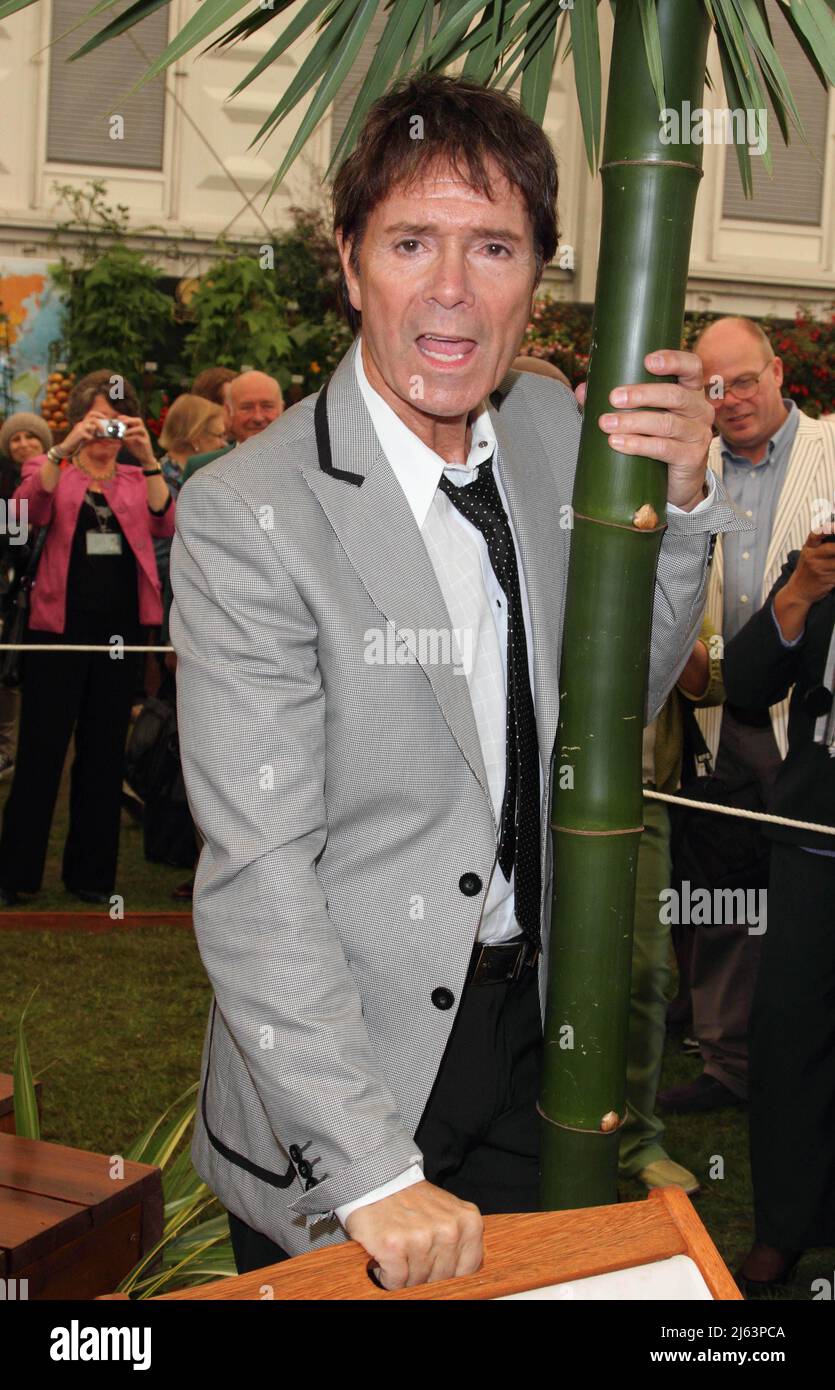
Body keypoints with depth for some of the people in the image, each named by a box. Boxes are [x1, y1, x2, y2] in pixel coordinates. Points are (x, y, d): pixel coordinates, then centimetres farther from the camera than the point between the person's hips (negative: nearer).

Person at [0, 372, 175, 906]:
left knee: (104, 752, 8)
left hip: (118, 630, 3)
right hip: (59, 625, -3)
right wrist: (64, 449, -27)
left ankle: (91, 873, 18)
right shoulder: (51, 470, 5)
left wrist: (148, 457, -18)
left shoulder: (137, 479, 11)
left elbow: (164, 524, -9)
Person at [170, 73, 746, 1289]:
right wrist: (374, 1171, -24)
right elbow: (256, 878, -24)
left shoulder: (553, 430, -3)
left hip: (530, 1033, 5)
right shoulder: (246, 515, -22)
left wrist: (678, 503, -11)